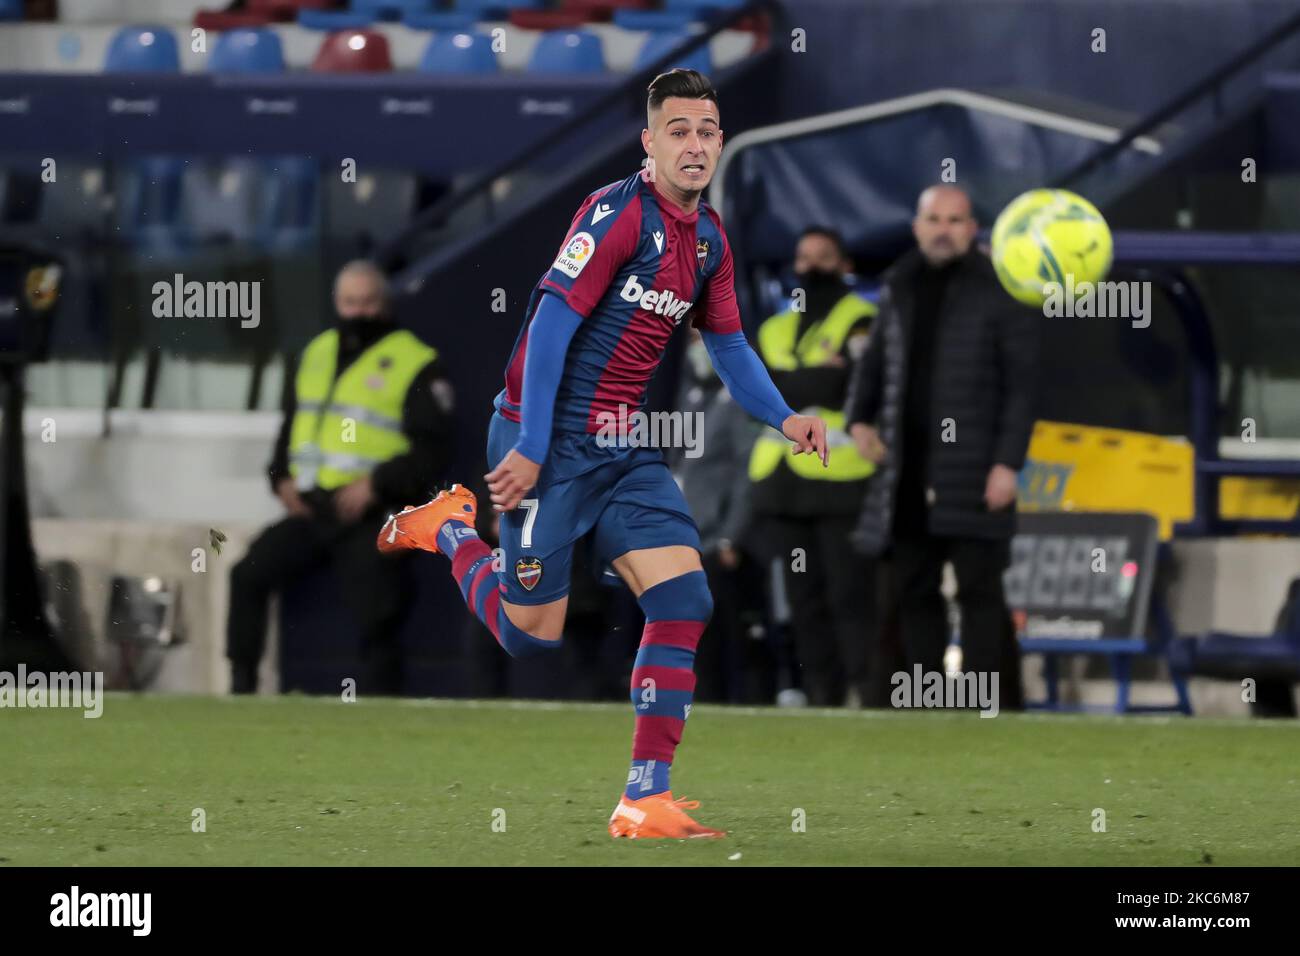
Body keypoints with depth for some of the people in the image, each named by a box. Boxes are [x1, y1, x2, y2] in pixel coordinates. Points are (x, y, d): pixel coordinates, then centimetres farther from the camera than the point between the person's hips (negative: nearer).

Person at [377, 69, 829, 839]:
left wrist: (783, 418, 2)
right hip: (553, 441, -7)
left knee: (684, 601, -8)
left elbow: (729, 346, 19)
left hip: (623, 449, 7)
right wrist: (529, 449, -22)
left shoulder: (710, 238, 9)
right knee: (533, 633, -1)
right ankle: (450, 530, 29)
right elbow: (552, 323, -19)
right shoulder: (619, 213, -16)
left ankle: (646, 800, -7)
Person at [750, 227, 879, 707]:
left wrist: (789, 385, -7)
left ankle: (868, 697, -13)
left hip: (842, 484, -6)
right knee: (804, 600, 7)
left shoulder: (862, 322, 1)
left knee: (850, 596, -12)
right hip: (783, 484, 6)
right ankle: (822, 698, 10)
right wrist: (818, 377, -9)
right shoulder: (775, 330, 19)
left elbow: (848, 387, -13)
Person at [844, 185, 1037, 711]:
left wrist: (1007, 462, -15)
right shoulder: (899, 290, 13)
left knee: (979, 588, -9)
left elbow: (1021, 385, -7)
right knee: (913, 588, 8)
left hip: (972, 471, -6)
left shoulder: (998, 293, -4)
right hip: (908, 470, 6)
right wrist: (859, 418, 6)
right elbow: (873, 362, 24)